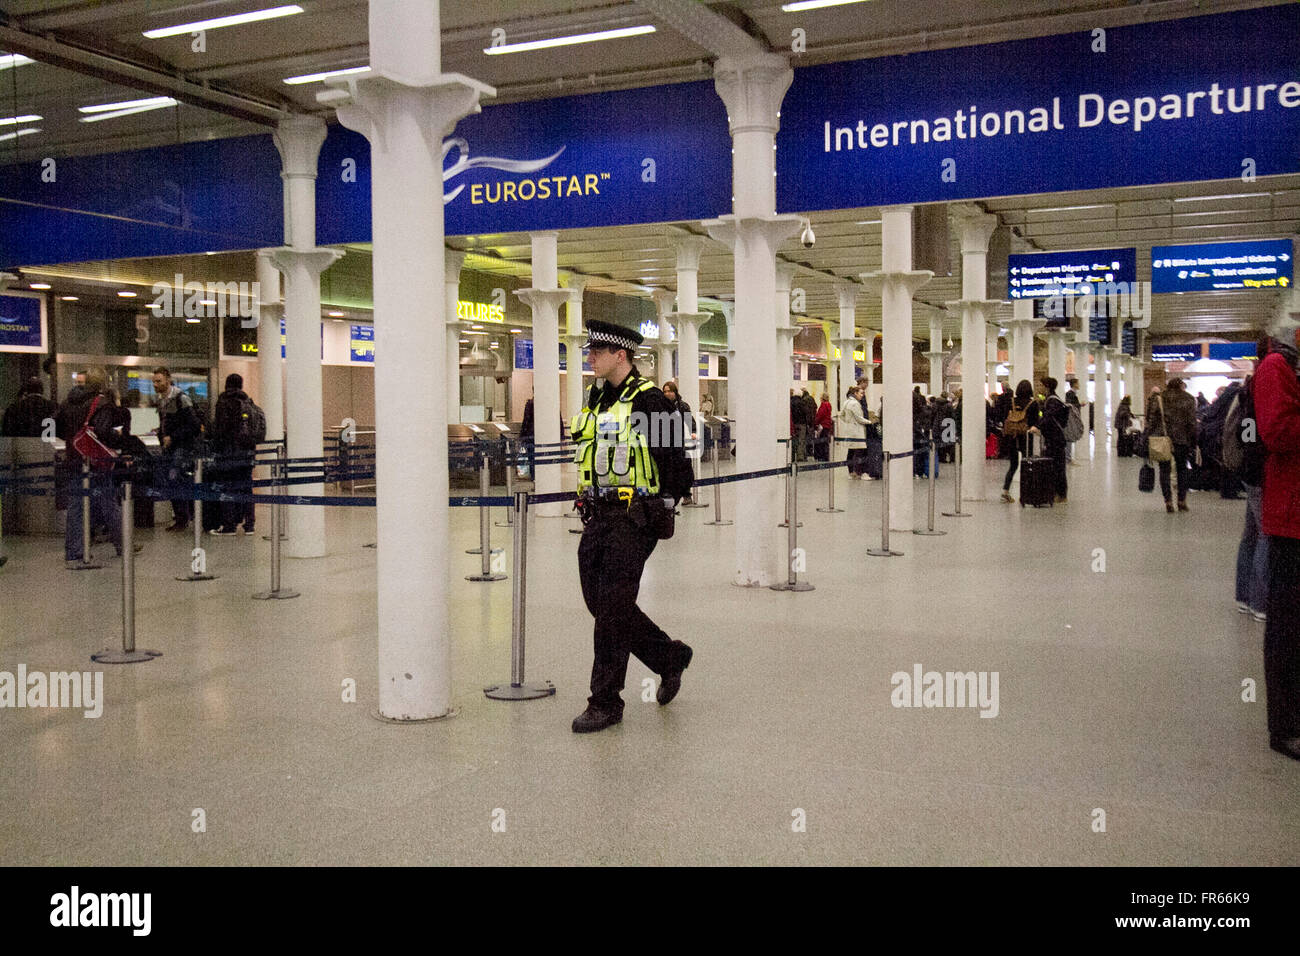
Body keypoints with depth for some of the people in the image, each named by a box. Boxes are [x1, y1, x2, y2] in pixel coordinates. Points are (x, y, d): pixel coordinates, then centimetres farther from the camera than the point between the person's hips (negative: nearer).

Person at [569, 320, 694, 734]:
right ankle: (671, 657, 30)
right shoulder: (596, 398, 14)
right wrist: (588, 499, 18)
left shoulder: (648, 400, -11)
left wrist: (663, 507, -8)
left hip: (633, 519, -9)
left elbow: (675, 459, -10)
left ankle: (605, 703, 5)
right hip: (598, 517, 9)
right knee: (600, 603, 11)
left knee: (613, 608, -6)